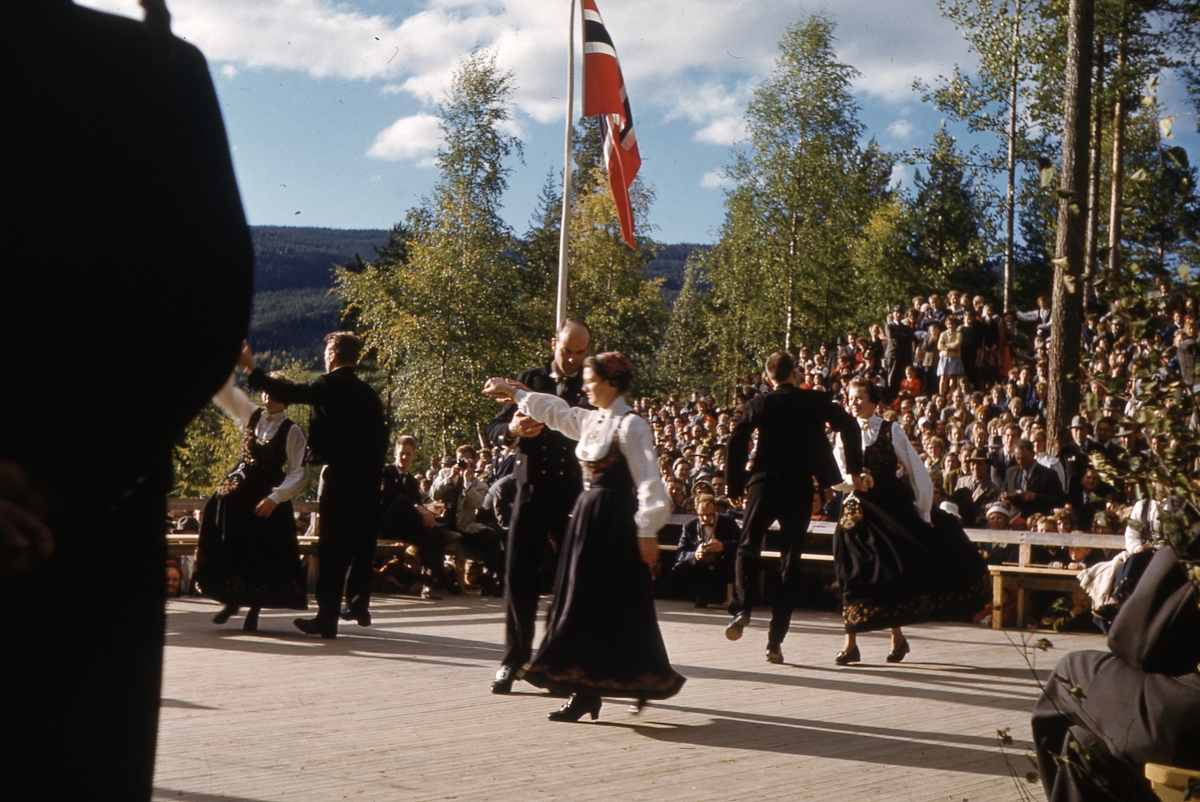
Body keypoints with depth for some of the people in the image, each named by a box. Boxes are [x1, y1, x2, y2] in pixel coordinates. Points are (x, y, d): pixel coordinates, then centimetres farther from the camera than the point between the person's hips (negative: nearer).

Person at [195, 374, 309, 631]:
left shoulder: (292, 432, -6)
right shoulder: (250, 415, 7)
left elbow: (300, 473, -9)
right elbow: (224, 391, 6)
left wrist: (274, 498, -18)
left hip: (267, 498, -4)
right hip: (237, 493, 4)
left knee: (262, 553, -1)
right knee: (230, 548, 2)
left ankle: (254, 610, 12)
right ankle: (232, 601, 19)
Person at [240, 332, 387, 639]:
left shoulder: (329, 386, -7)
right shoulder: (368, 393, 11)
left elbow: (288, 393, -14)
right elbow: (381, 438, 12)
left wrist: (252, 369, -6)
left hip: (338, 476, -6)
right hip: (368, 478, 6)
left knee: (333, 548, -5)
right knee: (362, 543, 16)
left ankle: (327, 617, -6)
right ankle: (359, 604, 24)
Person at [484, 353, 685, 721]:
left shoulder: (631, 426, -12)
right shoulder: (590, 421, 11)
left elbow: (648, 481, -15)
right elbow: (554, 410, 28)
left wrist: (647, 531, -18)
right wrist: (514, 392, 32)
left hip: (615, 522, -9)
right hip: (586, 515, 9)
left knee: (612, 605, -4)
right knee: (583, 600, 8)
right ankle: (586, 691, 14)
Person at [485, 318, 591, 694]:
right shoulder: (529, 380, 10)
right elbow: (494, 430, 5)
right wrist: (512, 428, -18)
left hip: (574, 496, -1)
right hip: (532, 492, 1)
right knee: (518, 575, 1)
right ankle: (514, 657, 13)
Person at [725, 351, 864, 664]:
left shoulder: (760, 404, 2)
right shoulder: (815, 401, 4)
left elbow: (735, 443, -7)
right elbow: (849, 426, -2)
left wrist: (735, 486, 0)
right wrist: (855, 468, 6)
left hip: (764, 484, -1)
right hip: (800, 488, 1)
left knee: (748, 548, 15)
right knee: (790, 560, 6)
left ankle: (742, 607, -12)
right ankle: (775, 639, 2)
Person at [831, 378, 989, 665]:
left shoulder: (890, 431, -3)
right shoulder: (844, 434, 4)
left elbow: (917, 472, -2)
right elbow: (838, 475, 2)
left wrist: (923, 513, -4)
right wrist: (855, 480, -21)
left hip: (893, 508, -2)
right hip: (858, 509, 2)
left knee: (894, 571, 3)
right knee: (854, 574, -2)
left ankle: (897, 637, 20)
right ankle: (850, 644, 2)